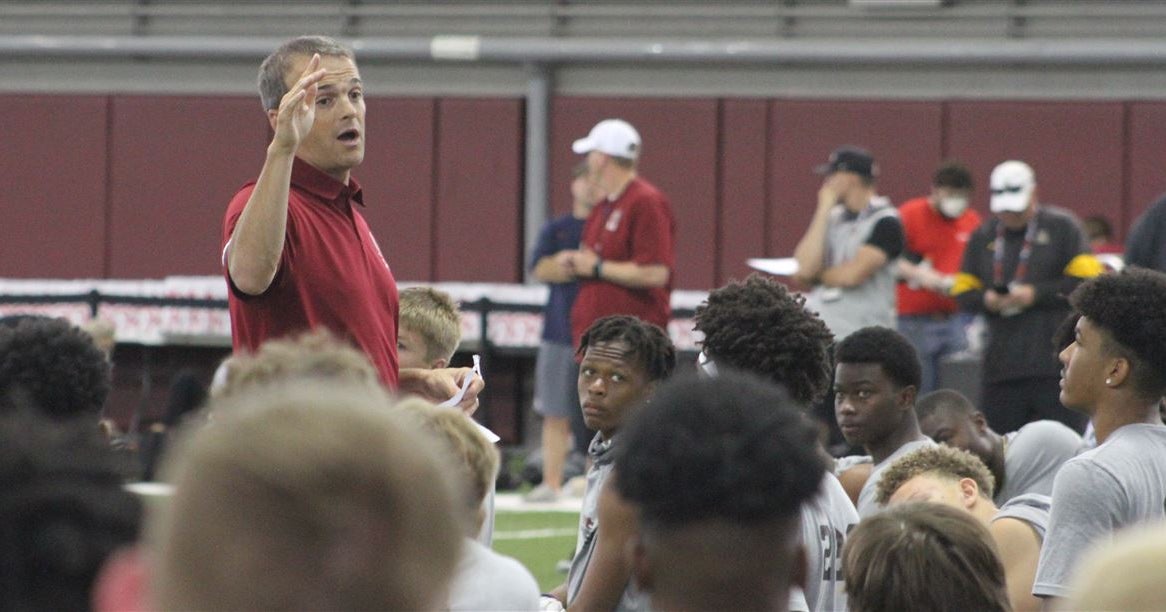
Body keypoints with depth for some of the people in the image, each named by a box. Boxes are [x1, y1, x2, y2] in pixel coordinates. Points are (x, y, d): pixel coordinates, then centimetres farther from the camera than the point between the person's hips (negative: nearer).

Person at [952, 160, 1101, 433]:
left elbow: (1088, 282, -5)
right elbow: (963, 292, 15)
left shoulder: (1062, 227, 2)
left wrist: (1036, 295, -12)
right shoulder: (984, 236, 14)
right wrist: (987, 299, -8)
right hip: (1000, 367, 4)